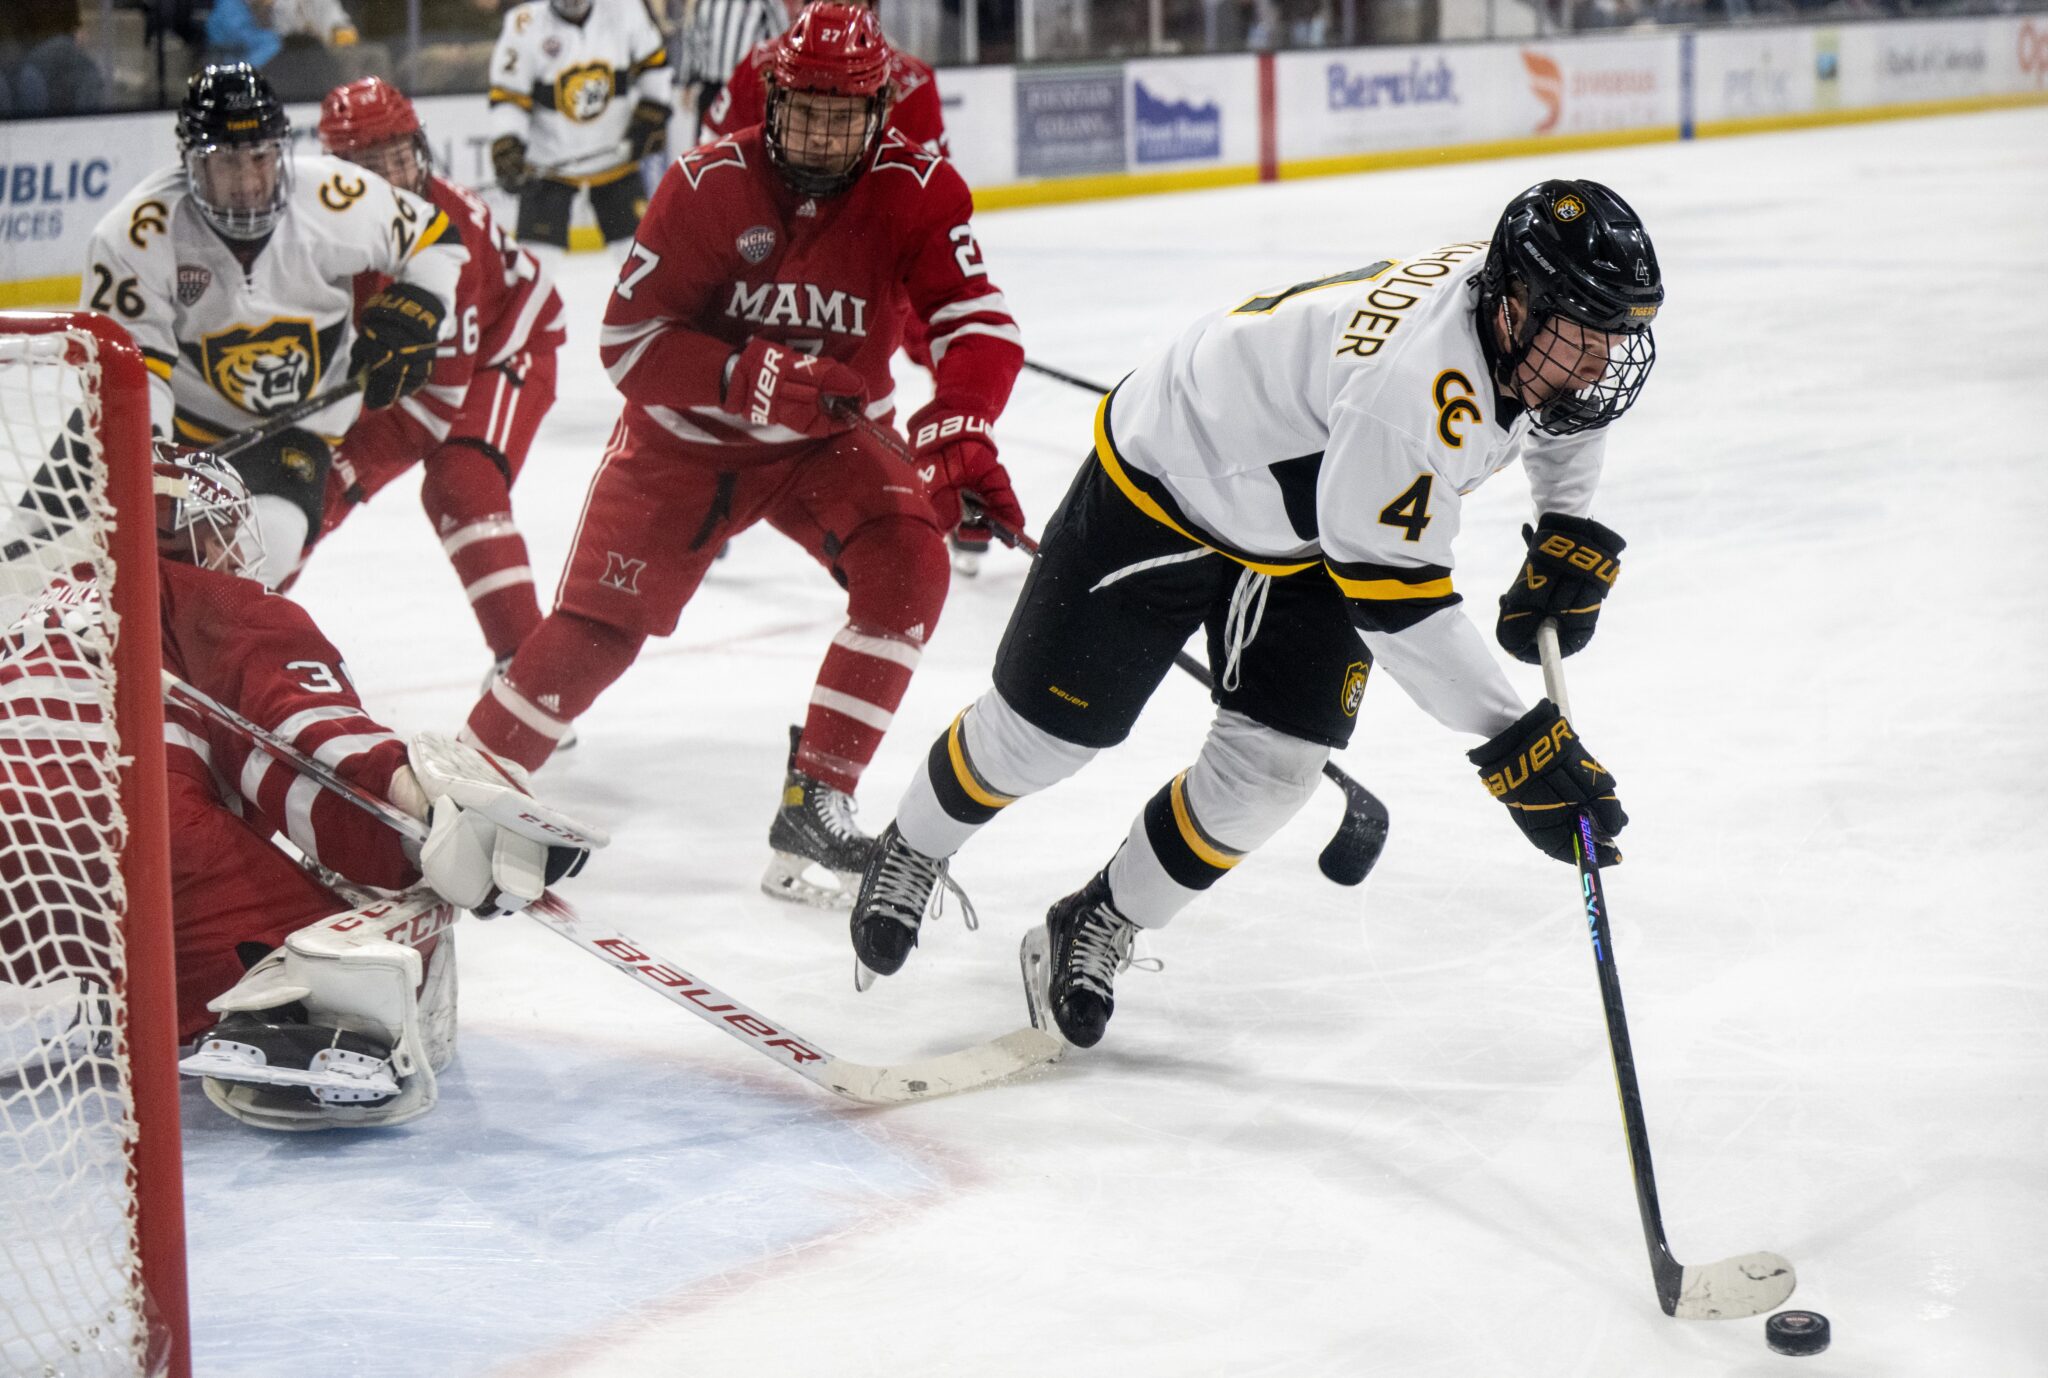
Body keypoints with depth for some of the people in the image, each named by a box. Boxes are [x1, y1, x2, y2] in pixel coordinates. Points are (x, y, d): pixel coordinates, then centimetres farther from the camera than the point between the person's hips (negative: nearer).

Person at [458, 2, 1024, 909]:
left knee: (908, 563, -24)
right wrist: (744, 376, -36)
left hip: (829, 438, 1)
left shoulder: (917, 191, -16)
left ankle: (815, 803, -18)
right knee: (594, 625, -8)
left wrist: (957, 427, -42)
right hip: (686, 436, -1)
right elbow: (628, 340, -20)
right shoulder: (707, 185, -19)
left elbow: (977, 324, -23)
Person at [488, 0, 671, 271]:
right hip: (549, 164, -3)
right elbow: (508, 96, -13)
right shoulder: (525, 26, -16)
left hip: (615, 158, 3)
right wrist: (506, 150, -23)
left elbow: (652, 61, 6)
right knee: (536, 257, -8)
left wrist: (651, 116, -1)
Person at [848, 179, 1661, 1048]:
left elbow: (1568, 407, 10)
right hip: (1166, 488, -7)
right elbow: (1392, 595, -39)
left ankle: (1100, 928, 18)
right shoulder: (1419, 377, -42)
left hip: (1300, 543, 7)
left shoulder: (1525, 301, -17)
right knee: (1042, 730, 6)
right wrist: (1512, 741, -40)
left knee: (1273, 764, -4)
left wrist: (1572, 531, -3)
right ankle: (914, 849, 37)